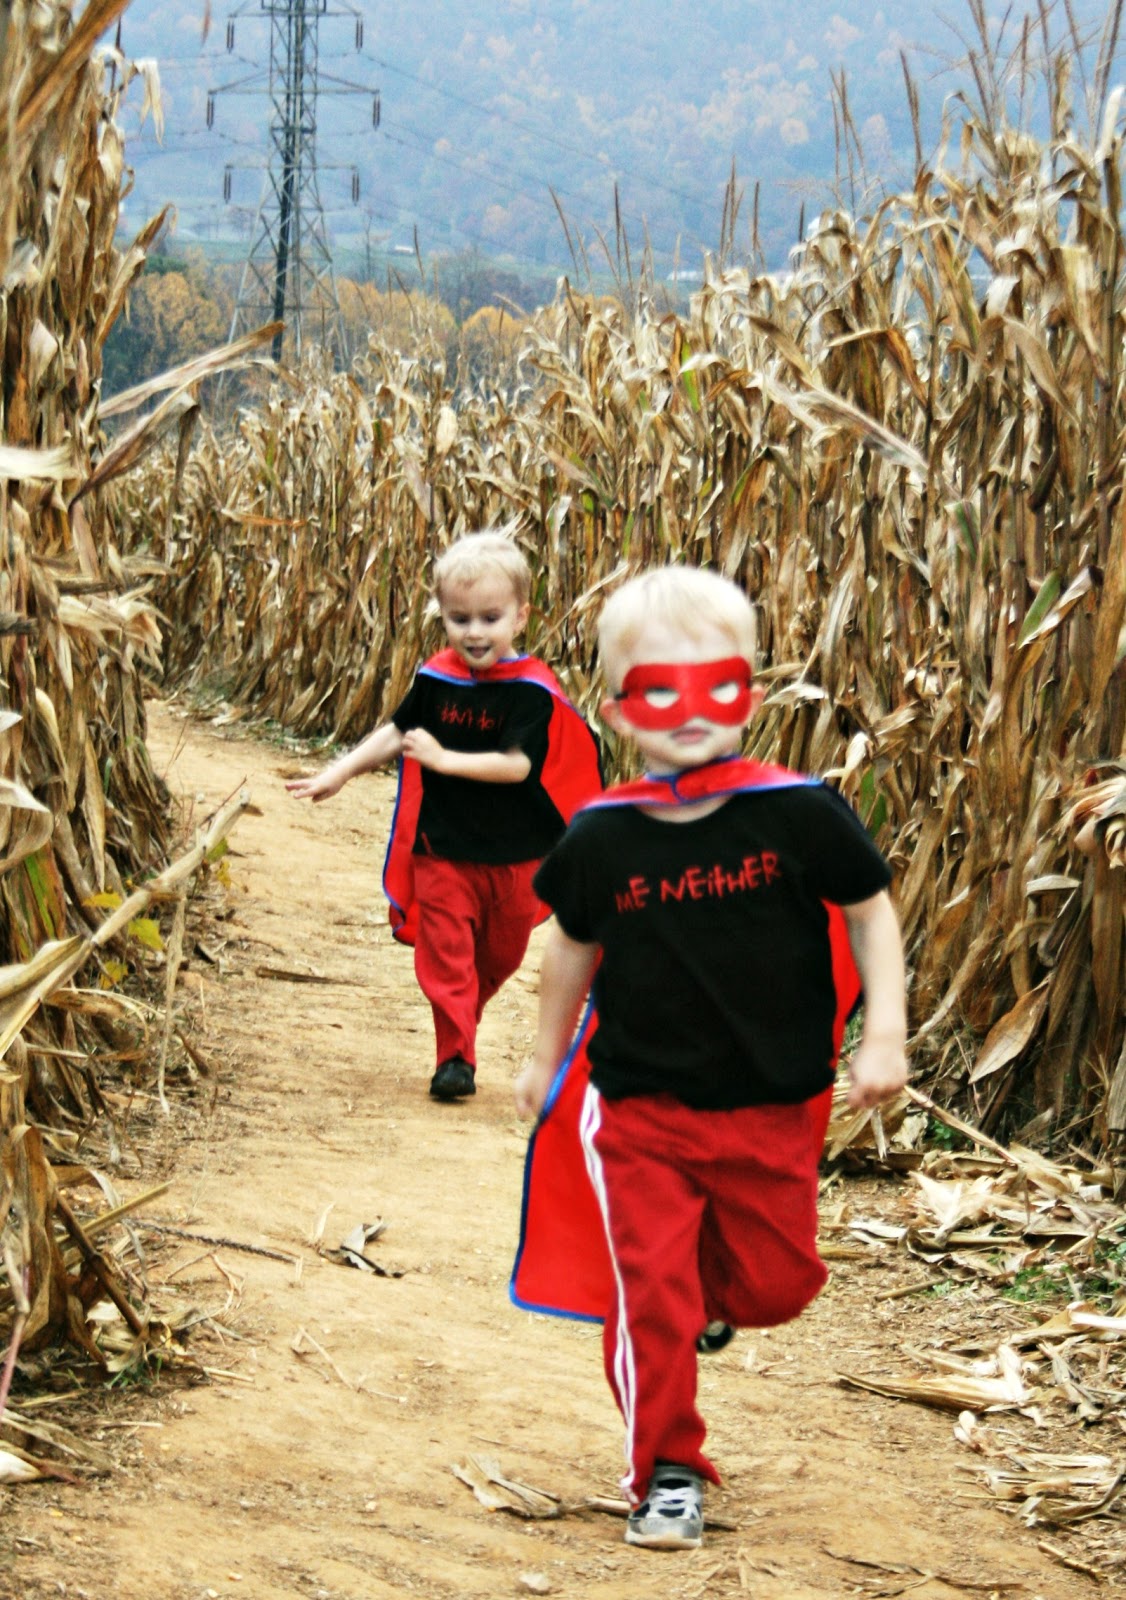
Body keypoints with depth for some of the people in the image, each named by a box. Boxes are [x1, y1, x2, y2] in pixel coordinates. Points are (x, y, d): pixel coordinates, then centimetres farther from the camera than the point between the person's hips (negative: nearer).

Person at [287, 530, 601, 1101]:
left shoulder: (531, 690, -15)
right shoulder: (436, 678, -3)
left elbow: (517, 764, -22)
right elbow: (396, 731, 9)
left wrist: (443, 759, -25)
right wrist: (339, 772, 4)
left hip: (512, 855, -1)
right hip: (442, 848, 1)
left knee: (499, 956, 16)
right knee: (445, 954, -3)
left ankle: (459, 1024, 40)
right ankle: (455, 1055, 4)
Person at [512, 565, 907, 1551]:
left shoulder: (799, 815, -14)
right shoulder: (601, 839, -10)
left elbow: (870, 910, -3)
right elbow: (574, 943, 8)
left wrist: (885, 1035, -10)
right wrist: (547, 1056, 16)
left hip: (773, 1108, 1)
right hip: (641, 1107, 0)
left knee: (775, 1283, 14)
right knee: (648, 1294, -2)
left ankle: (711, 1292, 51)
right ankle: (667, 1472, 16)